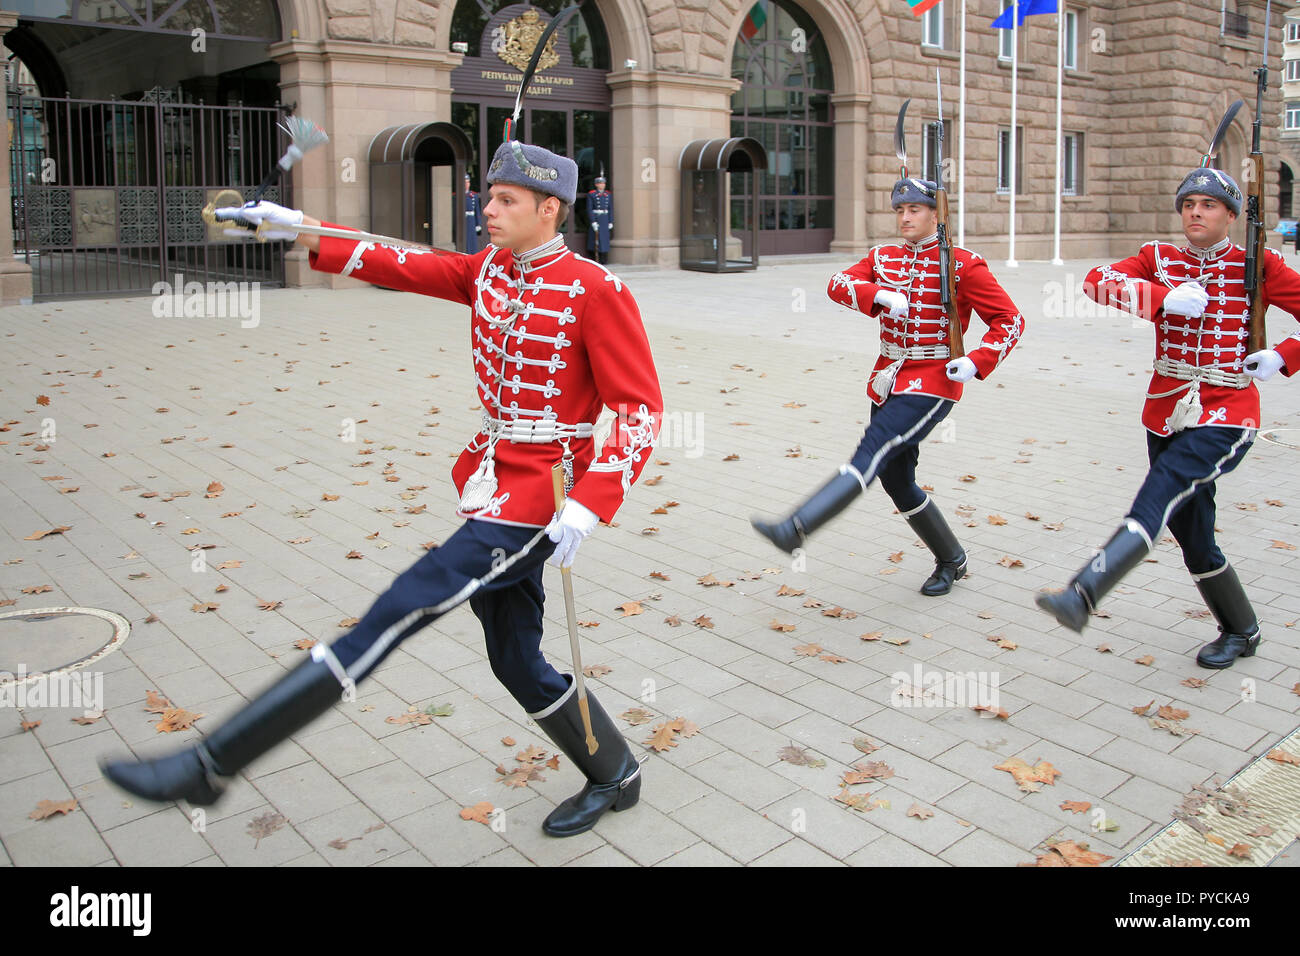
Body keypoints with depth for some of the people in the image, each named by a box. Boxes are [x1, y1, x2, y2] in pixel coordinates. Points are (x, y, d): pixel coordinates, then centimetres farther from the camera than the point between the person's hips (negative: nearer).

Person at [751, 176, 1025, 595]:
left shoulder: (963, 264, -4)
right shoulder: (883, 257, 11)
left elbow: (1011, 320, -4)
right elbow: (838, 284, -4)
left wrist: (977, 362, -18)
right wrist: (879, 294, -22)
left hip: (932, 384, -7)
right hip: (887, 381, 7)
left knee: (871, 453, -23)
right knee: (897, 481, 10)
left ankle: (796, 528, -37)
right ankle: (951, 561, 29)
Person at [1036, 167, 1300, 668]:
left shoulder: (1258, 265, 1)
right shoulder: (1159, 259, 7)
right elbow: (1098, 280, -10)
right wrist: (1166, 297, -22)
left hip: (1226, 416, -4)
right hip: (1166, 414, 4)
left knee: (1159, 493, -27)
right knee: (1191, 533, 10)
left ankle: (1081, 596, -40)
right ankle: (1241, 631, 31)